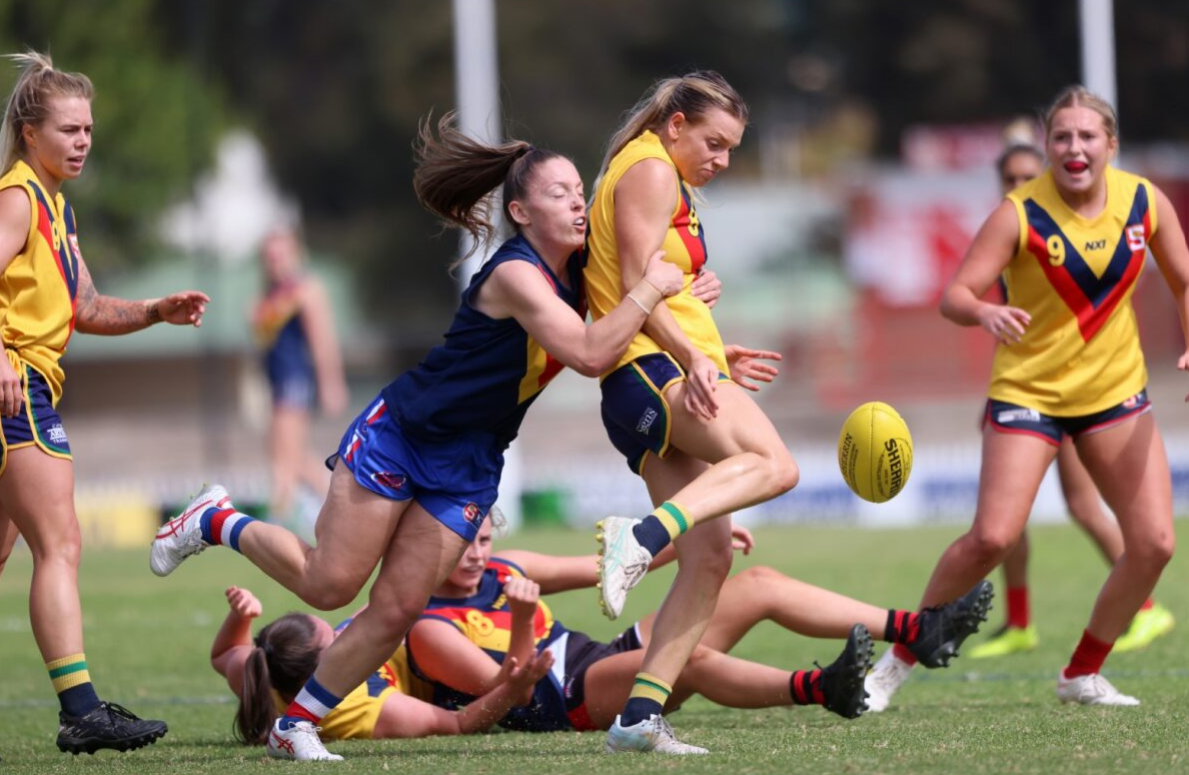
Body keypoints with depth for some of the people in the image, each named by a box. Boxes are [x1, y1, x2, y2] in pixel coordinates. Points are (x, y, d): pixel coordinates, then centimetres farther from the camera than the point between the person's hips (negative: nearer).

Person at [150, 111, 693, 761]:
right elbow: (589, 354, -32)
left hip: (468, 468, 7)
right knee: (329, 583, -4)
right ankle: (216, 523, 21)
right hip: (398, 436, -7)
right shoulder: (516, 274, -22)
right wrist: (648, 290, -26)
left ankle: (296, 725, 9)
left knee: (396, 611, -2)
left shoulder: (572, 275, 3)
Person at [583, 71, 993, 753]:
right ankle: (641, 537, -49)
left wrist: (713, 356, 28)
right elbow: (637, 286, -14)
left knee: (710, 556, 0)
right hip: (655, 371, -10)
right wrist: (692, 356, -25)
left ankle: (639, 716, -9)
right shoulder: (650, 170, -3)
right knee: (773, 463, -30)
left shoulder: (667, 181, 27)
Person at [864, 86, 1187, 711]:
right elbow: (954, 295, -21)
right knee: (993, 537, -18)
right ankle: (899, 659, 0)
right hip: (1029, 392, -4)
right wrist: (984, 313, -43)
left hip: (1115, 392, 4)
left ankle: (1082, 675, 14)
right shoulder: (1021, 213, -16)